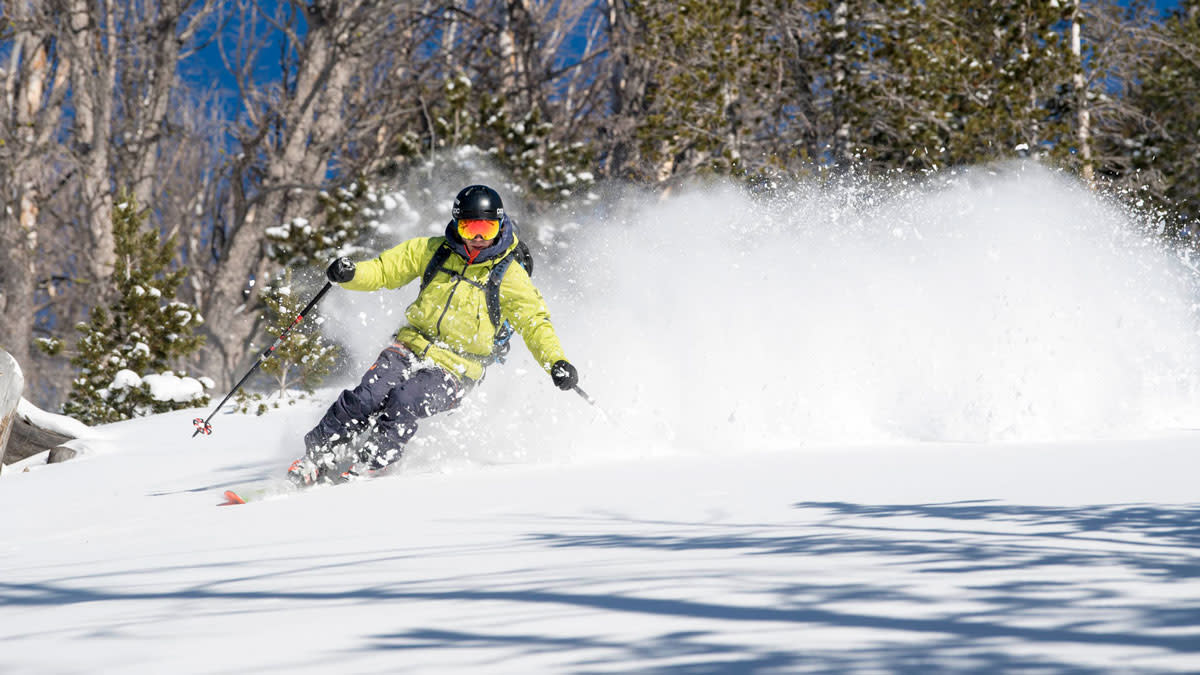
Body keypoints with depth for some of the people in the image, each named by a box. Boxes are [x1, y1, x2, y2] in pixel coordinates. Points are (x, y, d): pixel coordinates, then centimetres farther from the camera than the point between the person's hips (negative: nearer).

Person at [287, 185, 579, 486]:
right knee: (367, 398, -23)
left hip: (454, 368, -3)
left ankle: (366, 468, -28)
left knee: (405, 404, -31)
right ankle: (318, 454, -12)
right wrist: (350, 274, -10)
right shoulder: (432, 251, 6)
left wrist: (556, 361, -20)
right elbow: (384, 270, 10)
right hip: (410, 348, 3)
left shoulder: (510, 277, -2)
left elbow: (535, 323, -3)